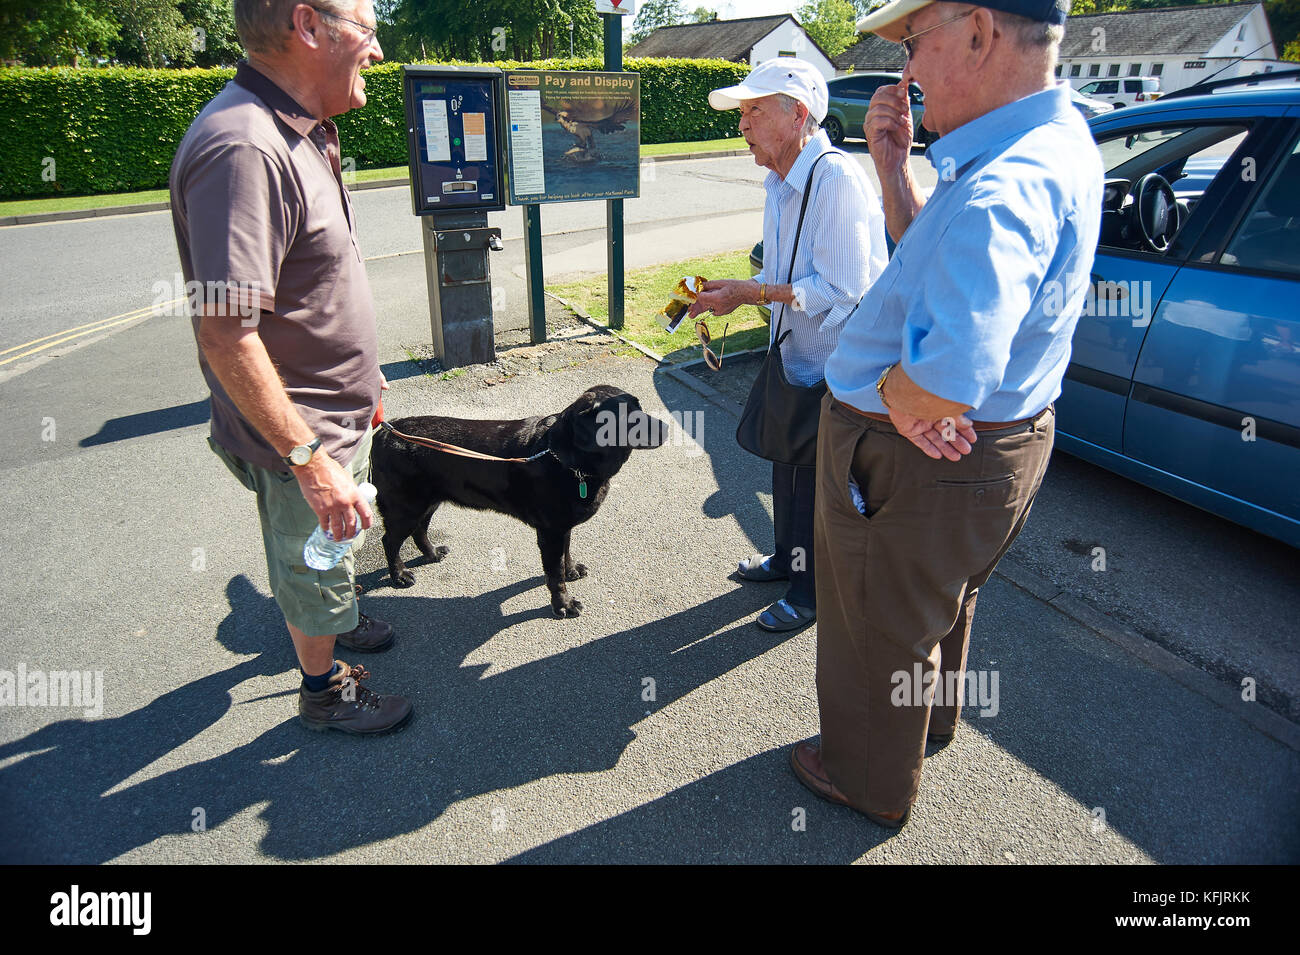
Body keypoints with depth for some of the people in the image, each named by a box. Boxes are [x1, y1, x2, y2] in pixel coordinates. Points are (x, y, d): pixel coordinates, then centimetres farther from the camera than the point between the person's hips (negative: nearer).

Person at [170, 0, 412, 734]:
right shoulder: (242, 150, -29)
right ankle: (324, 688, 36)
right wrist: (309, 459, -29)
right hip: (301, 433, -9)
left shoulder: (303, 133, 4)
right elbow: (226, 337, -32)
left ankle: (334, 621, 55)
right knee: (314, 564, 13)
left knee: (335, 546, 29)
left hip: (341, 416, 9)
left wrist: (364, 382, 19)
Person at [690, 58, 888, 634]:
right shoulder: (780, 184, 9)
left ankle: (813, 593, 23)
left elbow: (839, 289, -28)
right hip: (794, 356, 9)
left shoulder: (838, 181, -23)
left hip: (837, 369, -9)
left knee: (820, 484, 4)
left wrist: (749, 293, -25)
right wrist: (731, 292, -1)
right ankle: (788, 557, 43)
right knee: (787, 469, 22)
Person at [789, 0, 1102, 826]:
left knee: (878, 632, 14)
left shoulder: (1004, 186, -33)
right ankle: (930, 715, 60)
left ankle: (870, 782, 41)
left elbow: (947, 381, -46)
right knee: (940, 598, 32)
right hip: (994, 447, 10)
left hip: (914, 467, -10)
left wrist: (895, 401, -24)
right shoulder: (1055, 141, 1)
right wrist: (893, 167, -1)